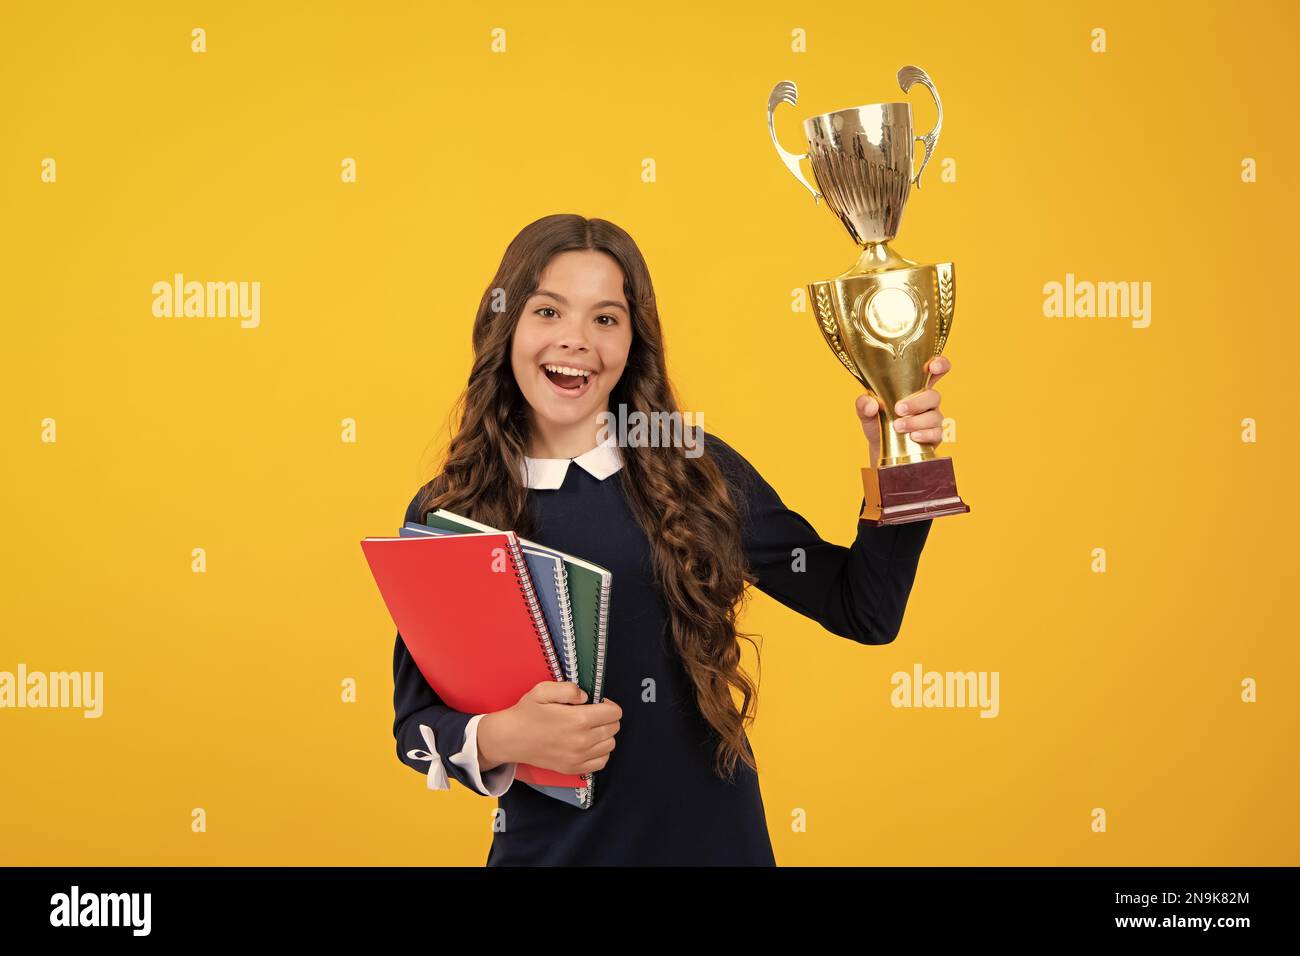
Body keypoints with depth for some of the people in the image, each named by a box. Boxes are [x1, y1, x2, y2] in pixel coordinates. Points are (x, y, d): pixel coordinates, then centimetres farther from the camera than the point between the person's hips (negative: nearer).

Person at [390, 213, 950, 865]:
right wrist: (497, 740, -20)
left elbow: (863, 610, -1)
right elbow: (414, 722, 0)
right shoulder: (443, 513, -5)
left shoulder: (698, 474, -5)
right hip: (546, 845, -1)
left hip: (712, 837, 1)